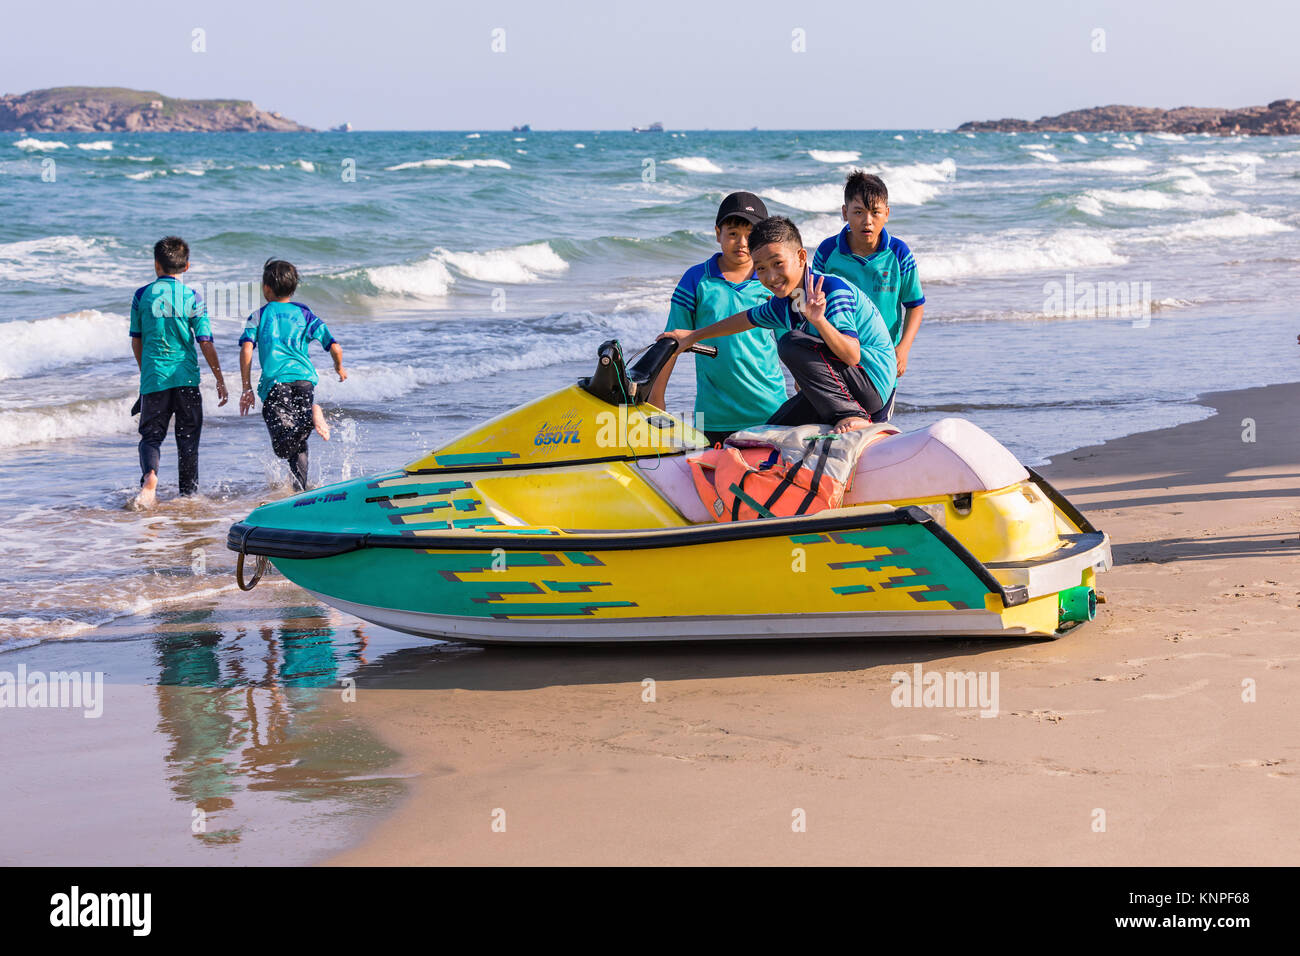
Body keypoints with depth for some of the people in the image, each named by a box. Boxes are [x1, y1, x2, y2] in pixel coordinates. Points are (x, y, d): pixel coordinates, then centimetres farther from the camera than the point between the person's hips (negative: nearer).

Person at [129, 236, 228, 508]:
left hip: (153, 376, 0)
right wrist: (220, 380, 4)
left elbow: (136, 341, 9)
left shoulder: (142, 295, 1)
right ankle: (188, 494, 14)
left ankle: (150, 476, -23)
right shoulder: (192, 297, -4)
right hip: (186, 376, 0)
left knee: (151, 434, 5)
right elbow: (205, 343, -4)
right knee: (188, 437, 11)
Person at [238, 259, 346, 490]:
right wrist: (339, 368, 33)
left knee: (283, 448, -11)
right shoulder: (304, 314, 17)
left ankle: (311, 417, -38)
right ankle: (300, 489, 3)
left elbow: (246, 351, -3)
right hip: (304, 379, 3)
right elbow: (335, 348, 11)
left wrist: (247, 388, 3)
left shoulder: (258, 316, 13)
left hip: (275, 382, -3)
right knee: (298, 443, 17)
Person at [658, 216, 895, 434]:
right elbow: (747, 318, 26)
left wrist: (819, 321, -47)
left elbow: (852, 355, -31)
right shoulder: (782, 305, 3)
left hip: (873, 379, -8)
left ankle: (853, 416, -24)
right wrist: (693, 336, 34)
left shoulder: (834, 290, -21)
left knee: (792, 343, -25)